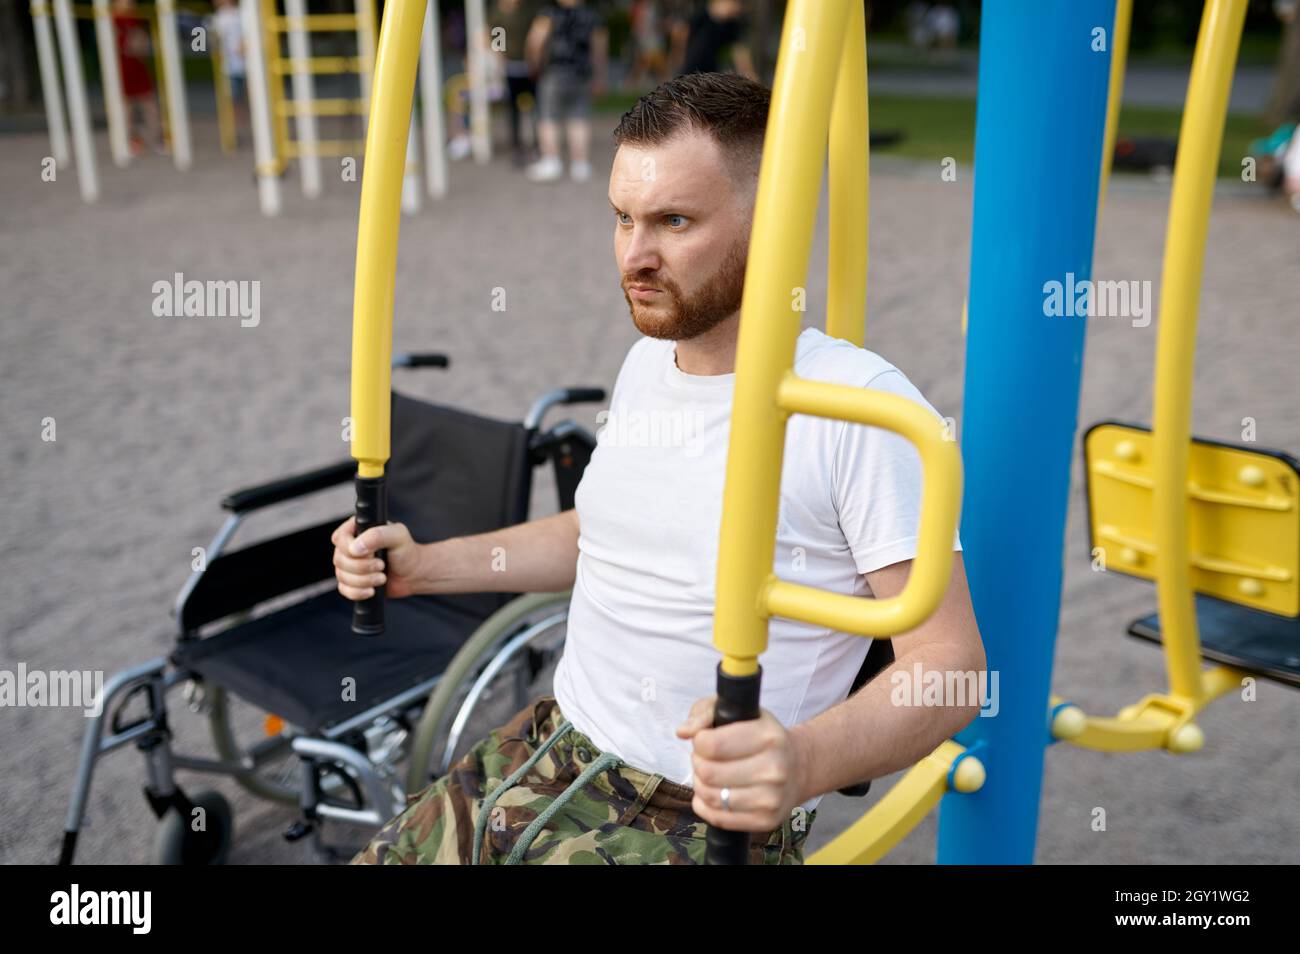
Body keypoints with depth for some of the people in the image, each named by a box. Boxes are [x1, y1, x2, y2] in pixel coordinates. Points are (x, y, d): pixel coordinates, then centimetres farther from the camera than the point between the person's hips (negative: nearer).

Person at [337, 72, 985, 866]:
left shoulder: (862, 408, -18)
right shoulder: (650, 359, 8)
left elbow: (952, 660, -18)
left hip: (703, 821, -6)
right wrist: (423, 565, 12)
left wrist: (803, 762, -36)